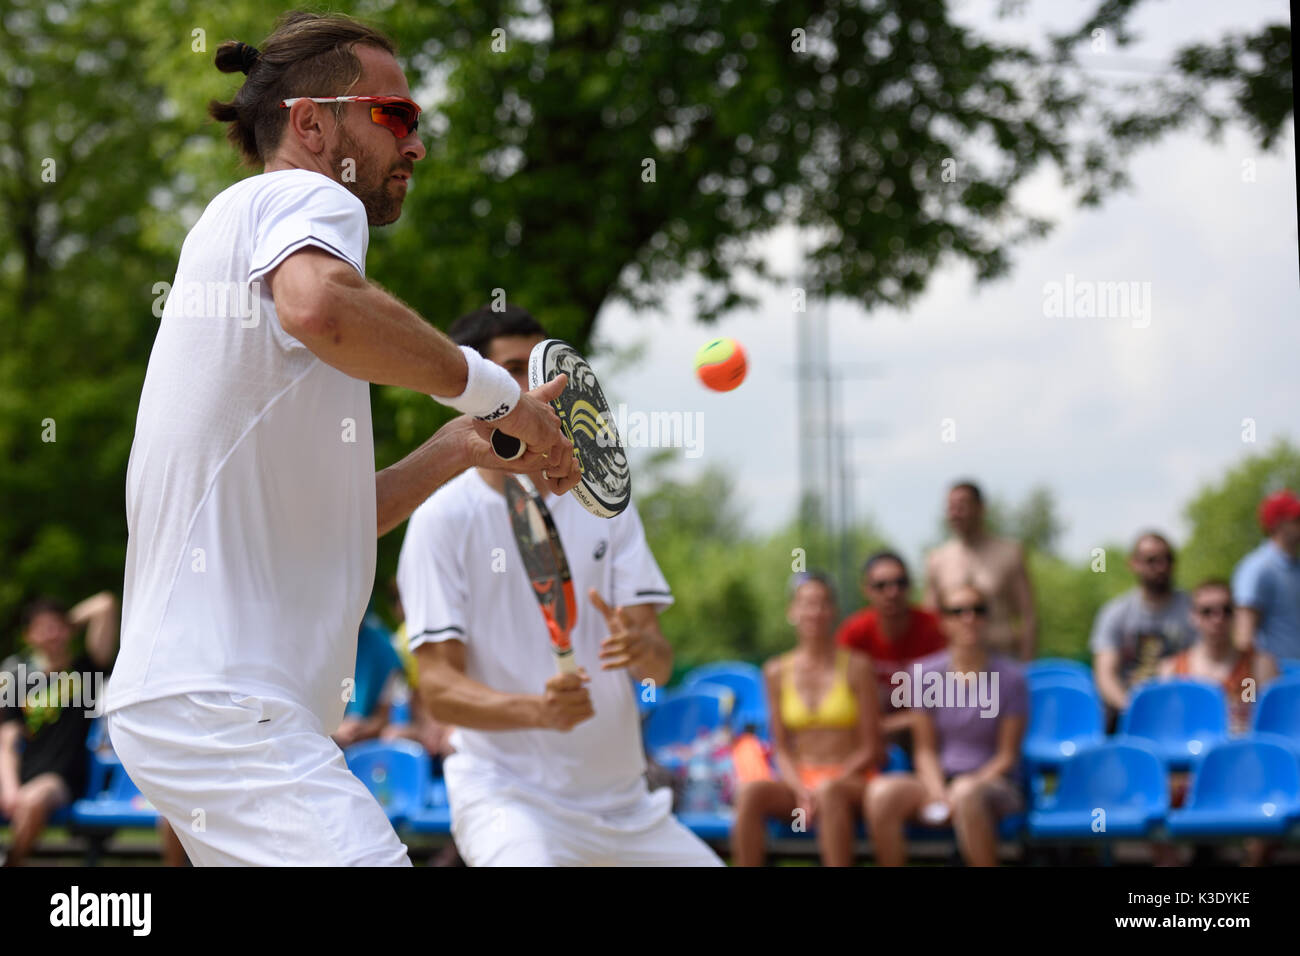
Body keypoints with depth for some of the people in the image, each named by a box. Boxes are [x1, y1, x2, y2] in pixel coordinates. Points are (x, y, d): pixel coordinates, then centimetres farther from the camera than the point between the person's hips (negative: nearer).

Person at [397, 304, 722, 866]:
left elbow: (660, 665, 1)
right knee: (526, 861, -34)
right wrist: (537, 709, -31)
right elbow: (438, 688, -12)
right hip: (505, 793, -6)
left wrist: (644, 647, -24)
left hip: (622, 798, 6)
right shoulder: (442, 520, -6)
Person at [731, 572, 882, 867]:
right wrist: (801, 790, -10)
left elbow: (871, 749, -1)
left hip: (852, 780, -3)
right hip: (800, 780, 3)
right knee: (750, 792, -28)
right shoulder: (777, 671, 9)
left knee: (829, 793, -38)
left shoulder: (856, 666, -1)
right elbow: (782, 748, 10)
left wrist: (827, 785, -14)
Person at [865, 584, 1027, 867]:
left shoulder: (1010, 677, -3)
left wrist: (959, 791, -16)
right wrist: (938, 792, -13)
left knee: (966, 792, -40)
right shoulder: (927, 673, 4)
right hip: (939, 779, 3)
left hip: (994, 782, -3)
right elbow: (925, 749, 7)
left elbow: (1007, 755, -3)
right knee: (881, 791, -29)